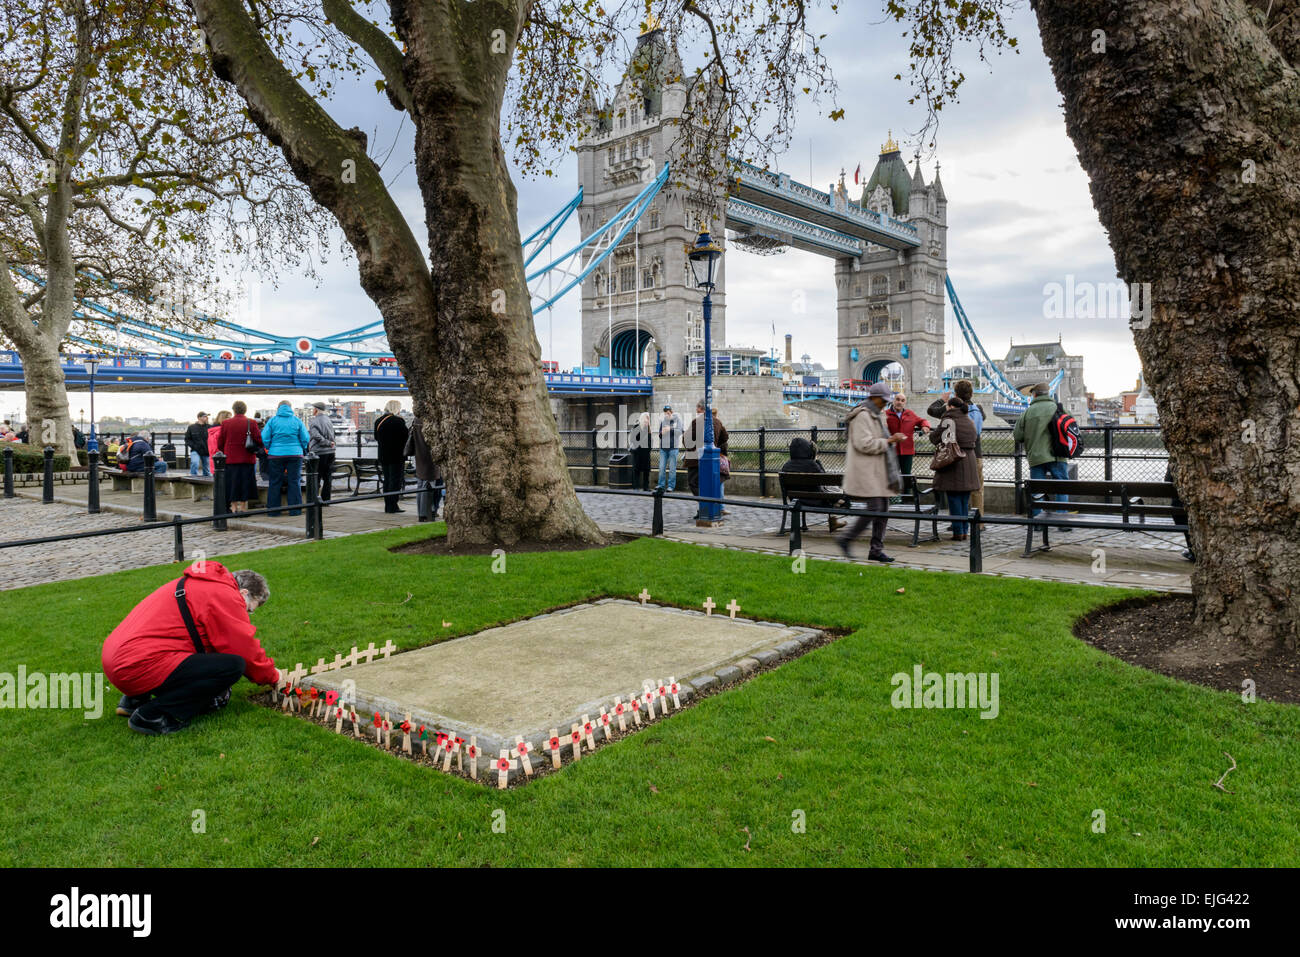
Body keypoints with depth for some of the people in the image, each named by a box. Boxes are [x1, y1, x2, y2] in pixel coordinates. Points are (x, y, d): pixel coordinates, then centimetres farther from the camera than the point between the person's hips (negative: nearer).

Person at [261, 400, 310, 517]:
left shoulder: (272, 420, 1)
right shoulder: (297, 420, 2)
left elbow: (264, 438, -2)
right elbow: (305, 439, 0)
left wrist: (268, 449, 15)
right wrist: (303, 450, 17)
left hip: (276, 454, 0)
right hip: (295, 454, 0)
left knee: (275, 482, 7)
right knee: (294, 482, 5)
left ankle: (273, 511, 10)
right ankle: (295, 510, 5)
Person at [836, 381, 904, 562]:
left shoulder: (877, 415, 19)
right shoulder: (862, 415, -13)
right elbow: (864, 444, -21)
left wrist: (892, 439, 13)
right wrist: (889, 441, -16)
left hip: (878, 471, 10)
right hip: (866, 471, -10)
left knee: (883, 509, 7)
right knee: (874, 509, -13)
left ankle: (876, 549, 12)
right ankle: (846, 539, 1)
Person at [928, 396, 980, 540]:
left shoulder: (947, 421, -11)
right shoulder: (969, 421, 10)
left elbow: (934, 438, -5)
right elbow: (975, 439, 17)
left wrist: (931, 431, 15)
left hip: (953, 463, -6)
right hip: (969, 461, 6)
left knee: (954, 498, -1)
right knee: (965, 499, 12)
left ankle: (958, 531, -2)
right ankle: (965, 530, 14)